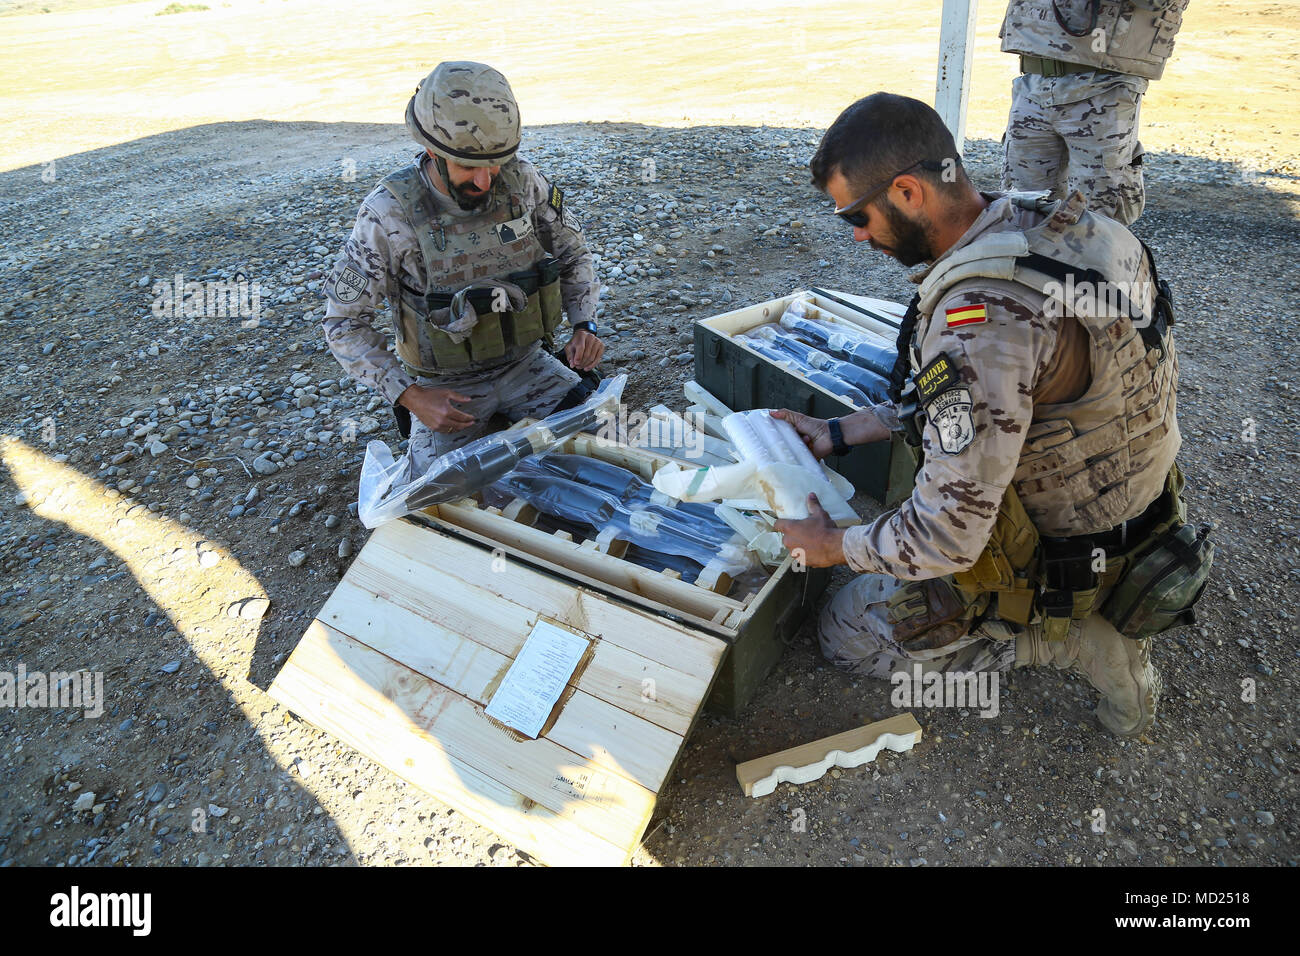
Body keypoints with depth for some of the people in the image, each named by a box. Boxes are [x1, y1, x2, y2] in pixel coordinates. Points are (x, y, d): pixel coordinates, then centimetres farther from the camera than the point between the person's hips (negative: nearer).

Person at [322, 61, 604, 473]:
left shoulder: (523, 181, -9)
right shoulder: (389, 212, -18)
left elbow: (573, 254, 9)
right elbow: (344, 323, -11)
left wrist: (585, 324, -9)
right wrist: (409, 395, -20)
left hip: (524, 363, 3)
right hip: (445, 385, -2)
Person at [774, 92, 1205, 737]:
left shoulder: (982, 318, -36)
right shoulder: (1034, 219, -6)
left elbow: (949, 535, -32)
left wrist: (831, 547, -13)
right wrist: (840, 432, 7)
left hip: (1057, 558, -8)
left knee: (846, 634, 7)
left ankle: (1074, 640, 1)